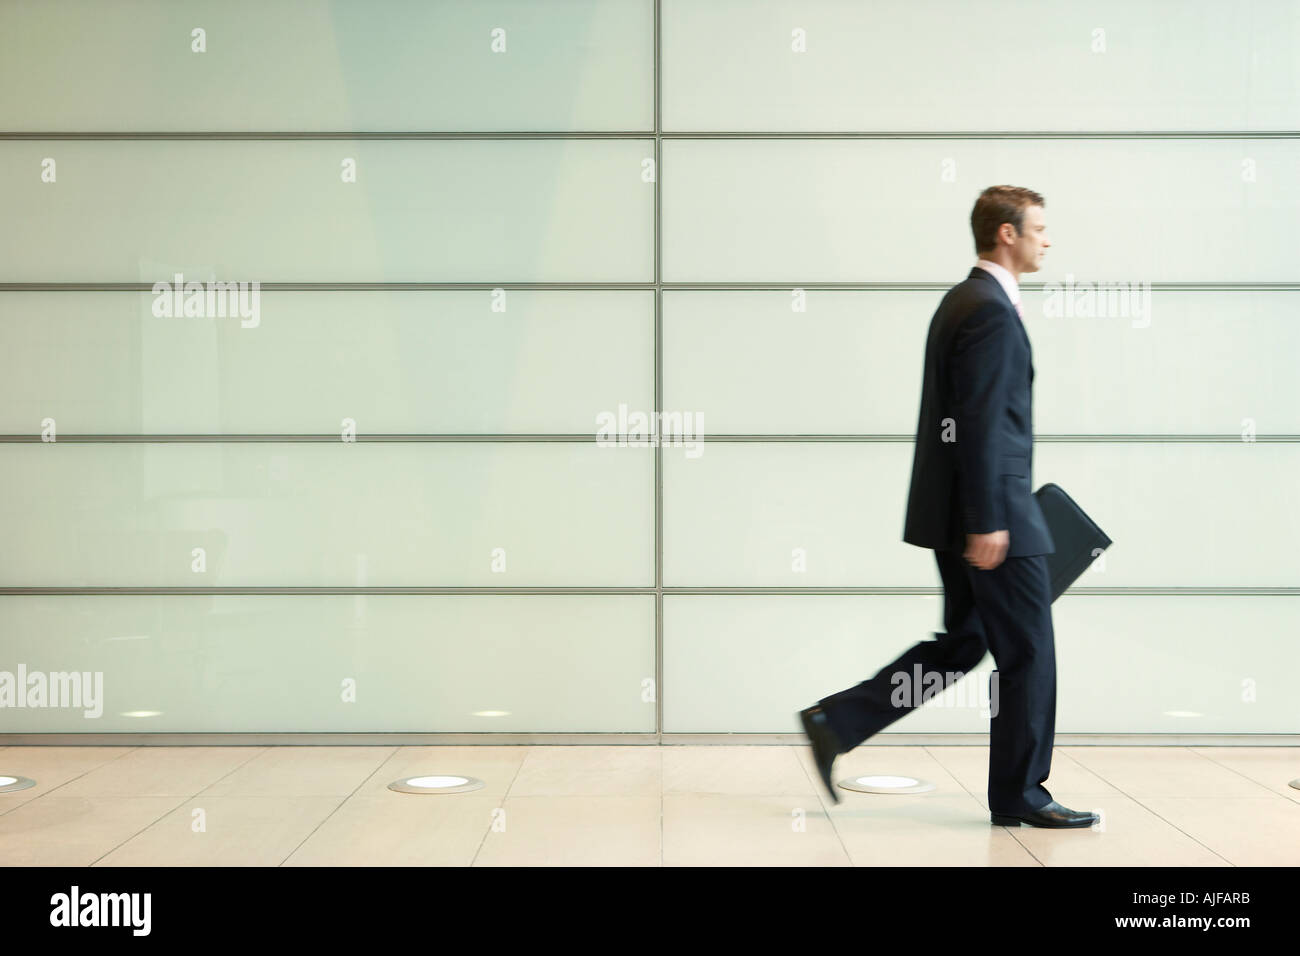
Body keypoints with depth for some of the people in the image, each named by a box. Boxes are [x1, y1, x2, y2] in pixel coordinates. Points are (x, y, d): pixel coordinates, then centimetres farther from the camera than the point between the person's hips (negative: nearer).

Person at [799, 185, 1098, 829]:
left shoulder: (963, 301, 16)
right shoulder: (990, 310, -15)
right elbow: (980, 424, -21)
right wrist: (987, 523, -22)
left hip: (955, 508, 10)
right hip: (991, 509, -10)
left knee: (961, 643, 15)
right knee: (1027, 652, 2)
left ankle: (835, 723, 12)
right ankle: (1019, 793, 13)